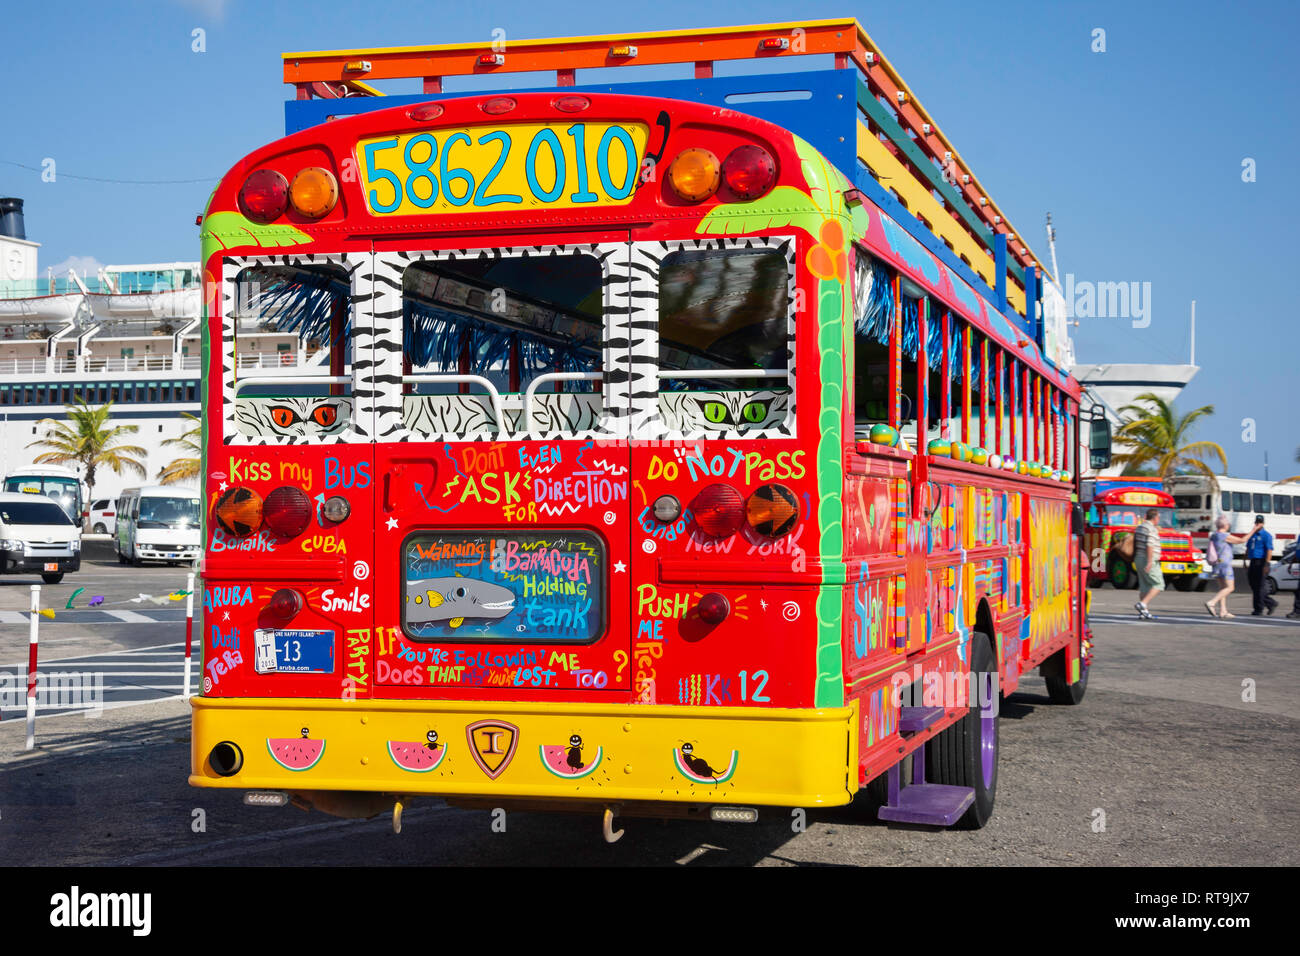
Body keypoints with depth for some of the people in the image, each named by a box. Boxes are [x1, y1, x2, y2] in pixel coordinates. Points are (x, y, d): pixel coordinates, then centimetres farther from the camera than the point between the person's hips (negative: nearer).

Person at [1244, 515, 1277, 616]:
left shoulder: (1266, 535, -7)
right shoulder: (1252, 535, 17)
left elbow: (1269, 551, -14)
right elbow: (1248, 549, 24)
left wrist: (1266, 565, -21)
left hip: (1261, 562, -8)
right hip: (1253, 562, 8)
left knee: (1259, 586, -6)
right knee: (1253, 585, 8)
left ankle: (1258, 609, 1)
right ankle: (1271, 604, 19)